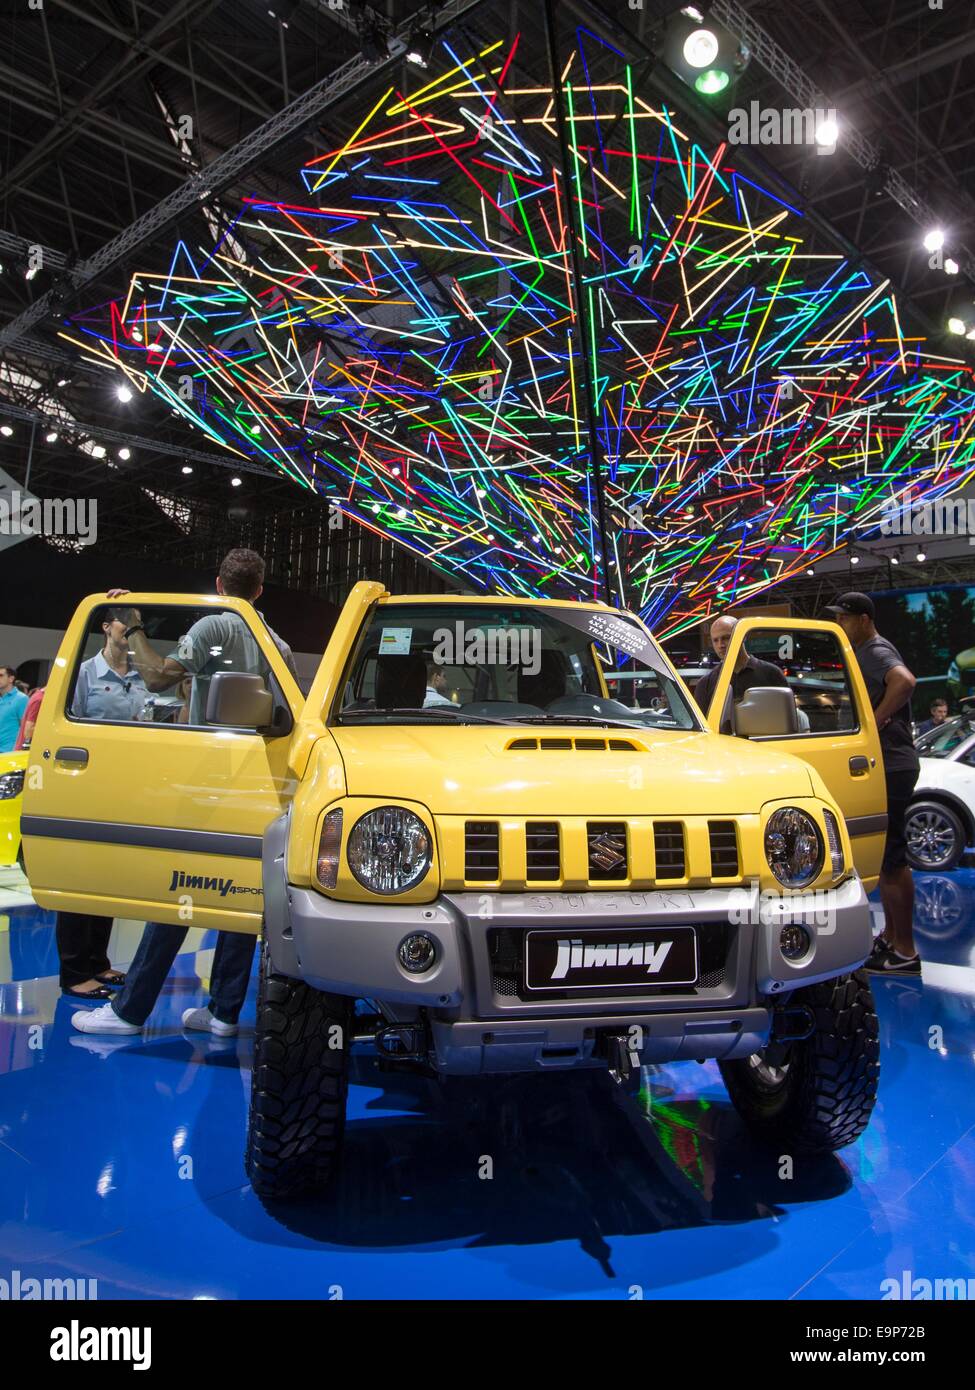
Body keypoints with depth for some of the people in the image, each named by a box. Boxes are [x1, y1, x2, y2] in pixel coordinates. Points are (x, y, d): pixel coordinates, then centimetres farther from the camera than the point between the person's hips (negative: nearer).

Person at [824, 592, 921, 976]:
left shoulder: (877, 652, -14)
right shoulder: (865, 652, 17)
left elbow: (905, 681, -35)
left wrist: (875, 721, -27)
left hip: (891, 766, -11)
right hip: (884, 764, 11)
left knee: (892, 858, -7)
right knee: (887, 856, 17)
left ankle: (904, 951, 0)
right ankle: (891, 938, 29)